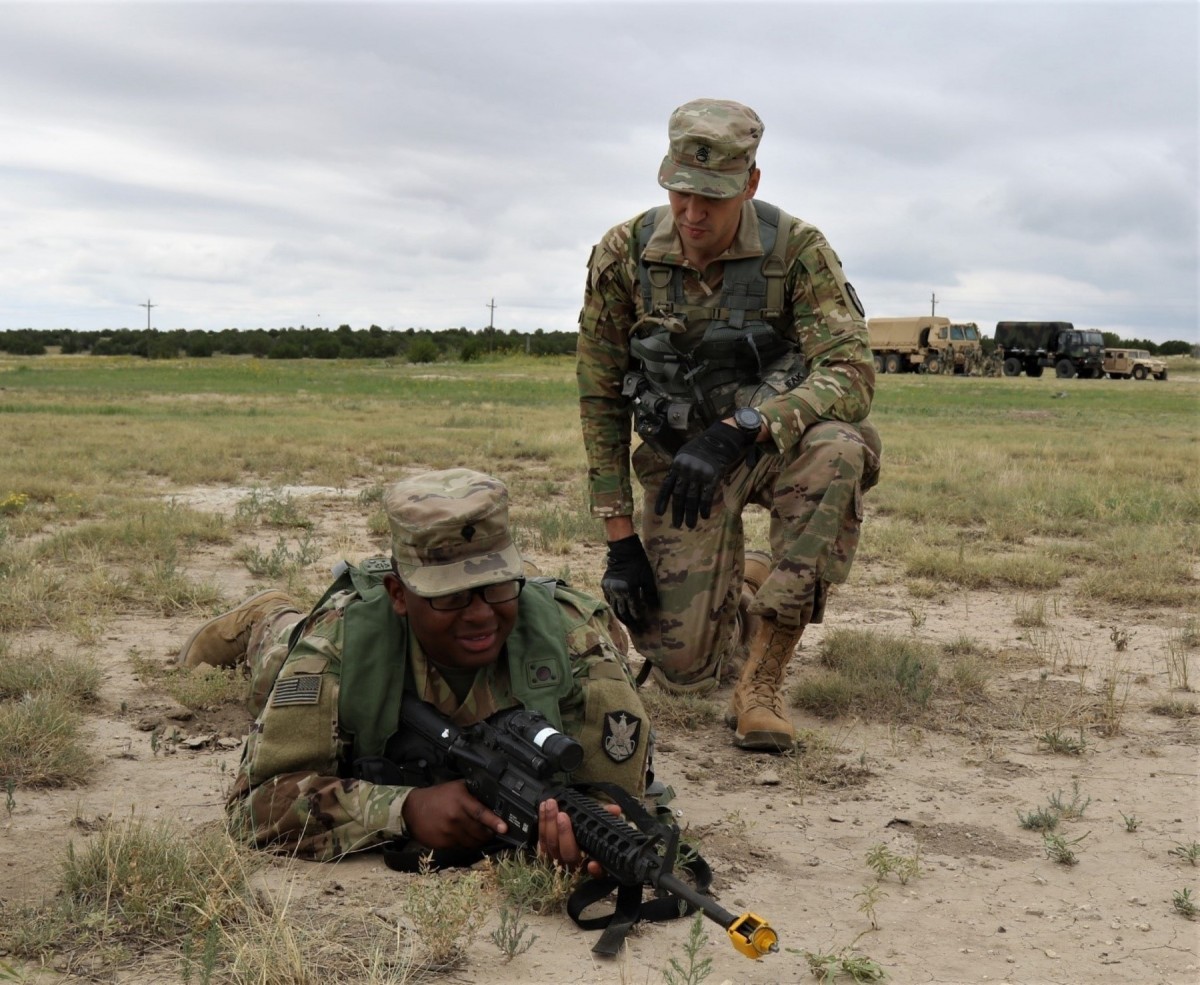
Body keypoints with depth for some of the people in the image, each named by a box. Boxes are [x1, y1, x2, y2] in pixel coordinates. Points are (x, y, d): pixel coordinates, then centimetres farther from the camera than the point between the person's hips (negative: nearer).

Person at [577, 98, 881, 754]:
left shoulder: (798, 251, -17)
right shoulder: (622, 257, -11)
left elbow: (852, 373, -27)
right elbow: (601, 397, -4)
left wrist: (737, 431, -42)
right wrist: (619, 536, -7)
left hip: (778, 444, -1)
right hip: (682, 462, 1)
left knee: (838, 450, -39)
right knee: (683, 669, -9)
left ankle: (761, 680, -26)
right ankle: (741, 582, 31)